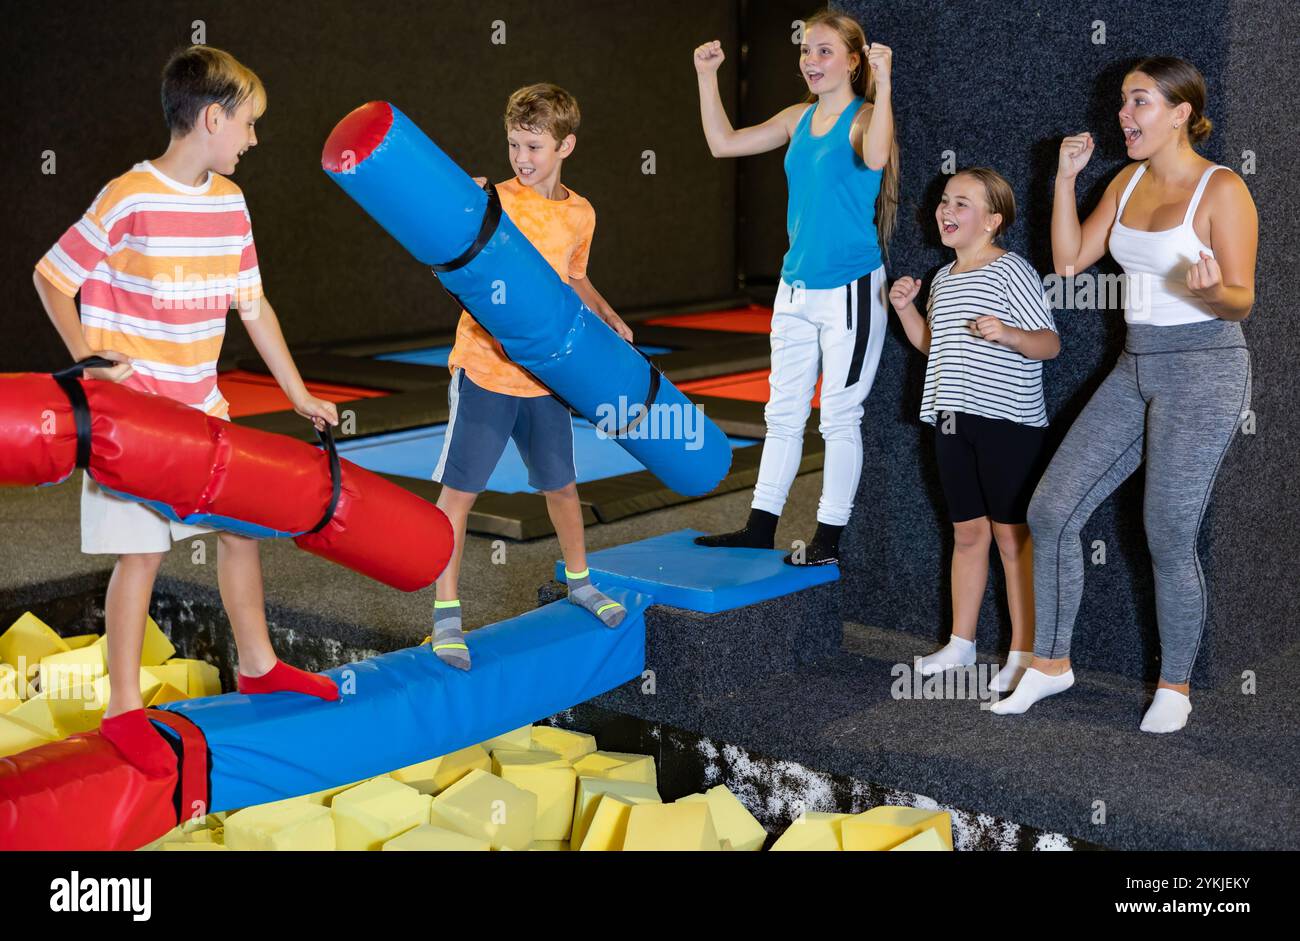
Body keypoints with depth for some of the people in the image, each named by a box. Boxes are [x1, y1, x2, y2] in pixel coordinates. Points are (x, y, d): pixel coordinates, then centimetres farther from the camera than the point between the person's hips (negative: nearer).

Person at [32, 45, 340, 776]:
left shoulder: (229, 201, 3)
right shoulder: (129, 200, -17)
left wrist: (300, 395, 10)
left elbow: (254, 305, 10)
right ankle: (124, 709, 11)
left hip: (203, 410, 7)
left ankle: (258, 664, 32)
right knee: (142, 551, -2)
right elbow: (51, 278, -8)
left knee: (243, 523, 13)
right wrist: (89, 357, -18)